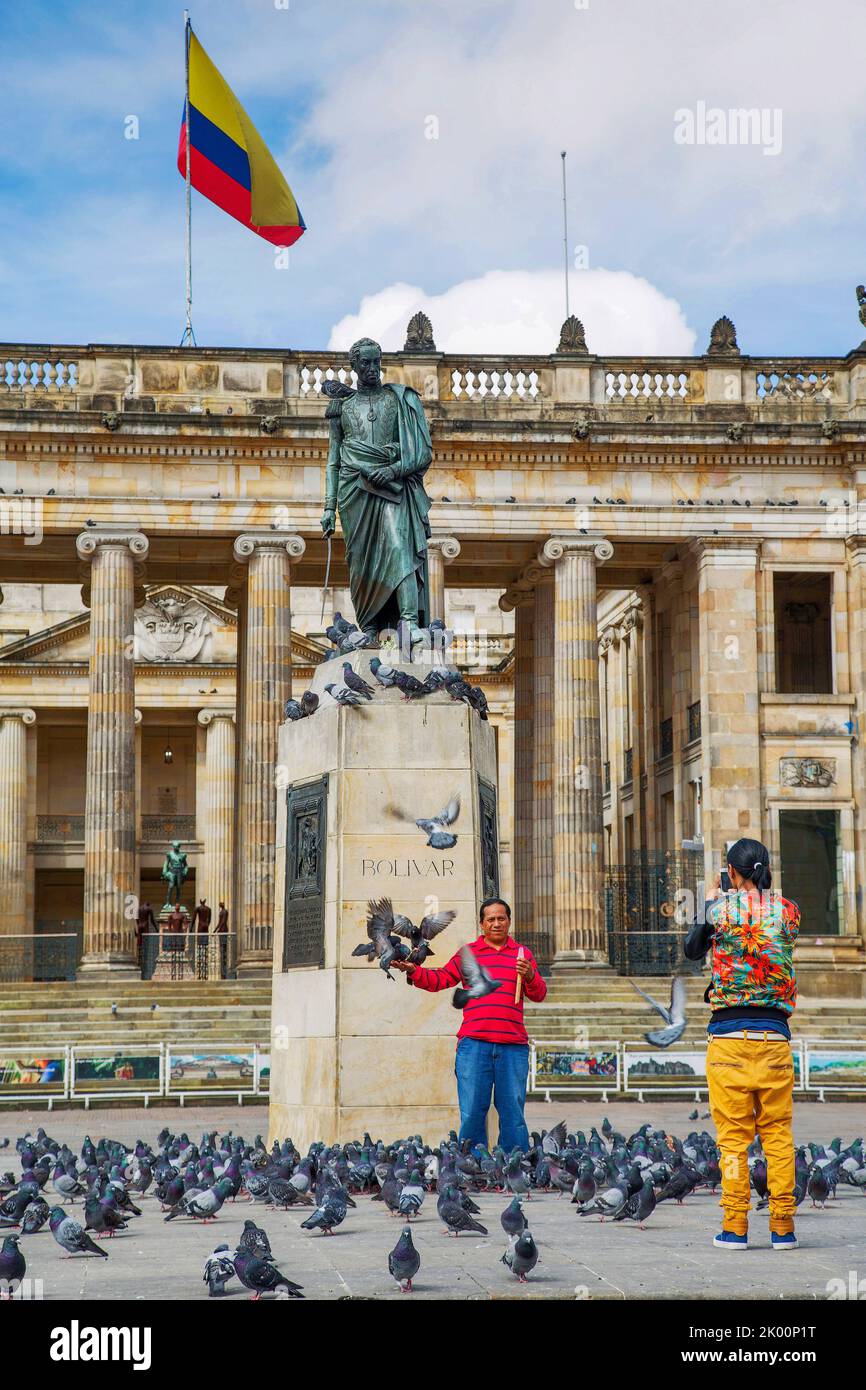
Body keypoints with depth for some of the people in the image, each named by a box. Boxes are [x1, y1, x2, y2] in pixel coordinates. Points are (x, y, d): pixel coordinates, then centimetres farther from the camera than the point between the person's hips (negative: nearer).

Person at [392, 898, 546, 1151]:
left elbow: (539, 995, 9)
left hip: (513, 1046, 0)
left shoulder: (523, 954, 13)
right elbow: (440, 980, 12)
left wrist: (530, 976, -12)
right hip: (473, 1044, 0)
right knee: (472, 1113, -3)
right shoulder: (468, 953, 12)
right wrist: (413, 971, -3)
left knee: (513, 1115, 2)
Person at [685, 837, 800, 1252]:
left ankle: (735, 1226, 2)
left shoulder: (721, 907, -2)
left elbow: (692, 950, 14)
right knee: (778, 1132, 7)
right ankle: (783, 1225, 6)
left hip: (729, 1034, -1)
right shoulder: (788, 911, 4)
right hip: (774, 1035, 2)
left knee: (733, 1134, 2)